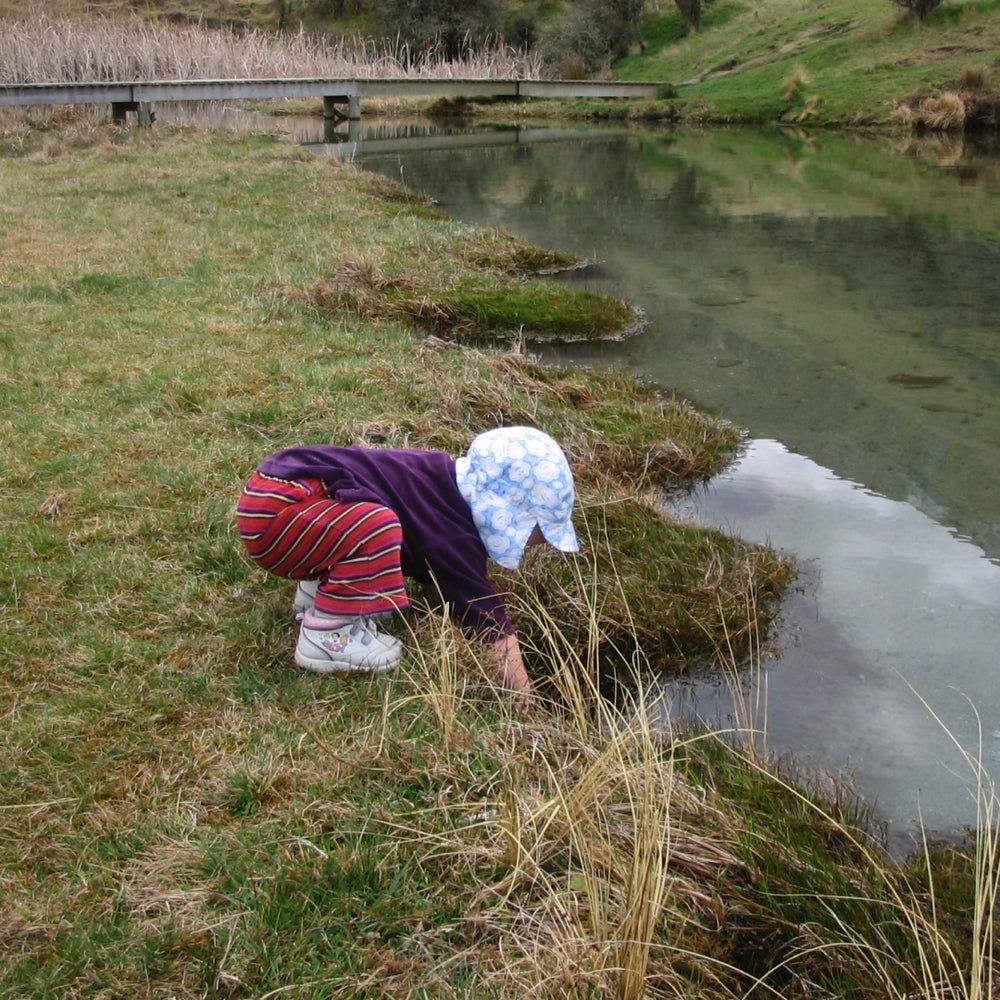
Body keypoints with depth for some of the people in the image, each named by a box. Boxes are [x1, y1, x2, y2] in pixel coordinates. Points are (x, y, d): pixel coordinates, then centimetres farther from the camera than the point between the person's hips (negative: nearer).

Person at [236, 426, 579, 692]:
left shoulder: (446, 482, 8)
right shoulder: (452, 536, -19)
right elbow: (495, 633, -14)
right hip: (270, 510, -10)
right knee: (378, 528, -31)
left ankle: (316, 590, 23)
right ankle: (324, 638, -12)